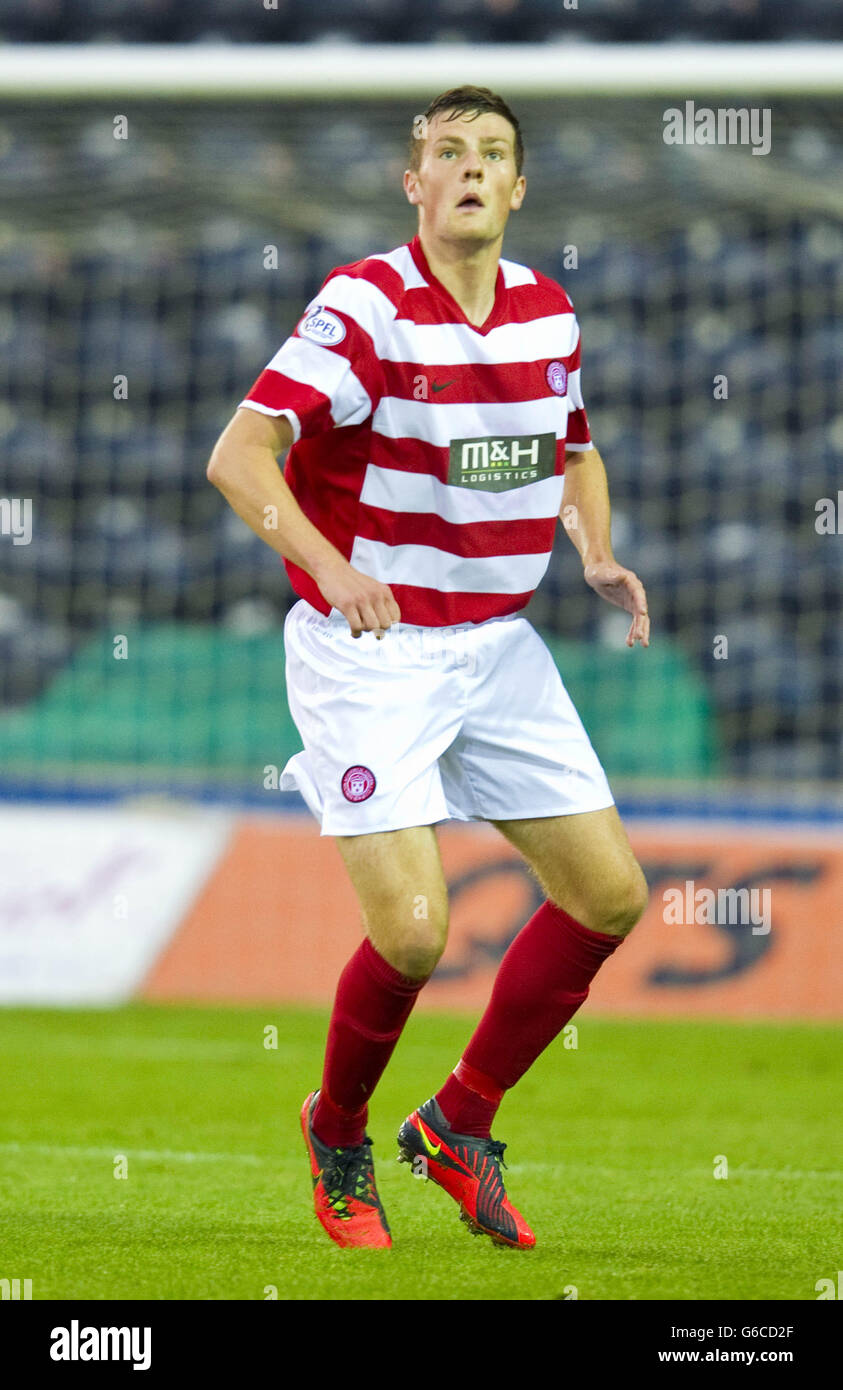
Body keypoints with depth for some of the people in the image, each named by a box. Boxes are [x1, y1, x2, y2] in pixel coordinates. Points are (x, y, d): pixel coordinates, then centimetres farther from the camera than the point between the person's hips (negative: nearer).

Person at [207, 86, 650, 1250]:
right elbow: (238, 456, -24)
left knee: (609, 894, 1)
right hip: (369, 648, -7)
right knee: (412, 929, -16)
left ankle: (460, 1124, 18)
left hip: (499, 649, 7)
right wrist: (332, 569, -40)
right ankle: (337, 1136, 13)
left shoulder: (547, 310, 5)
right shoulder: (367, 307, -15)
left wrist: (599, 556, 3)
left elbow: (576, 451, 24)